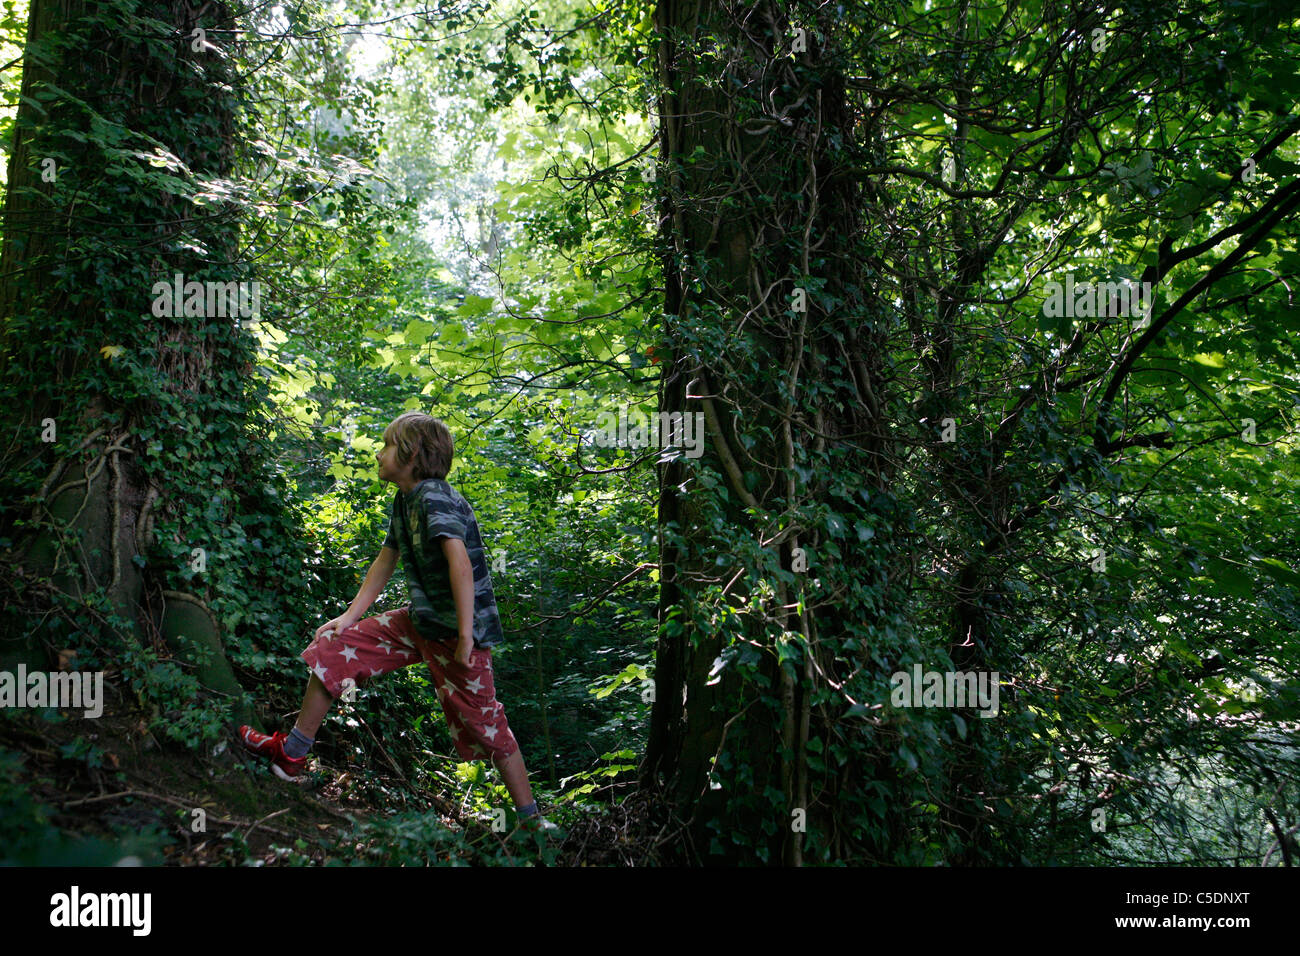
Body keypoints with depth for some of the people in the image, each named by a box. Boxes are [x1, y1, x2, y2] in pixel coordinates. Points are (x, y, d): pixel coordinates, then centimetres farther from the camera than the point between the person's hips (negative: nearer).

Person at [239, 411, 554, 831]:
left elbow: (461, 564, -32)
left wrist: (466, 639, -35)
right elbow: (385, 562, 19)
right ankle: (291, 754, 22)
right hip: (419, 622, 9)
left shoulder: (435, 498, -21)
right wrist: (350, 616, 18)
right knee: (333, 648, 10)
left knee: (484, 724, -2)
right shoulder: (403, 502, 8)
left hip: (457, 634, -9)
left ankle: (530, 817, 13)